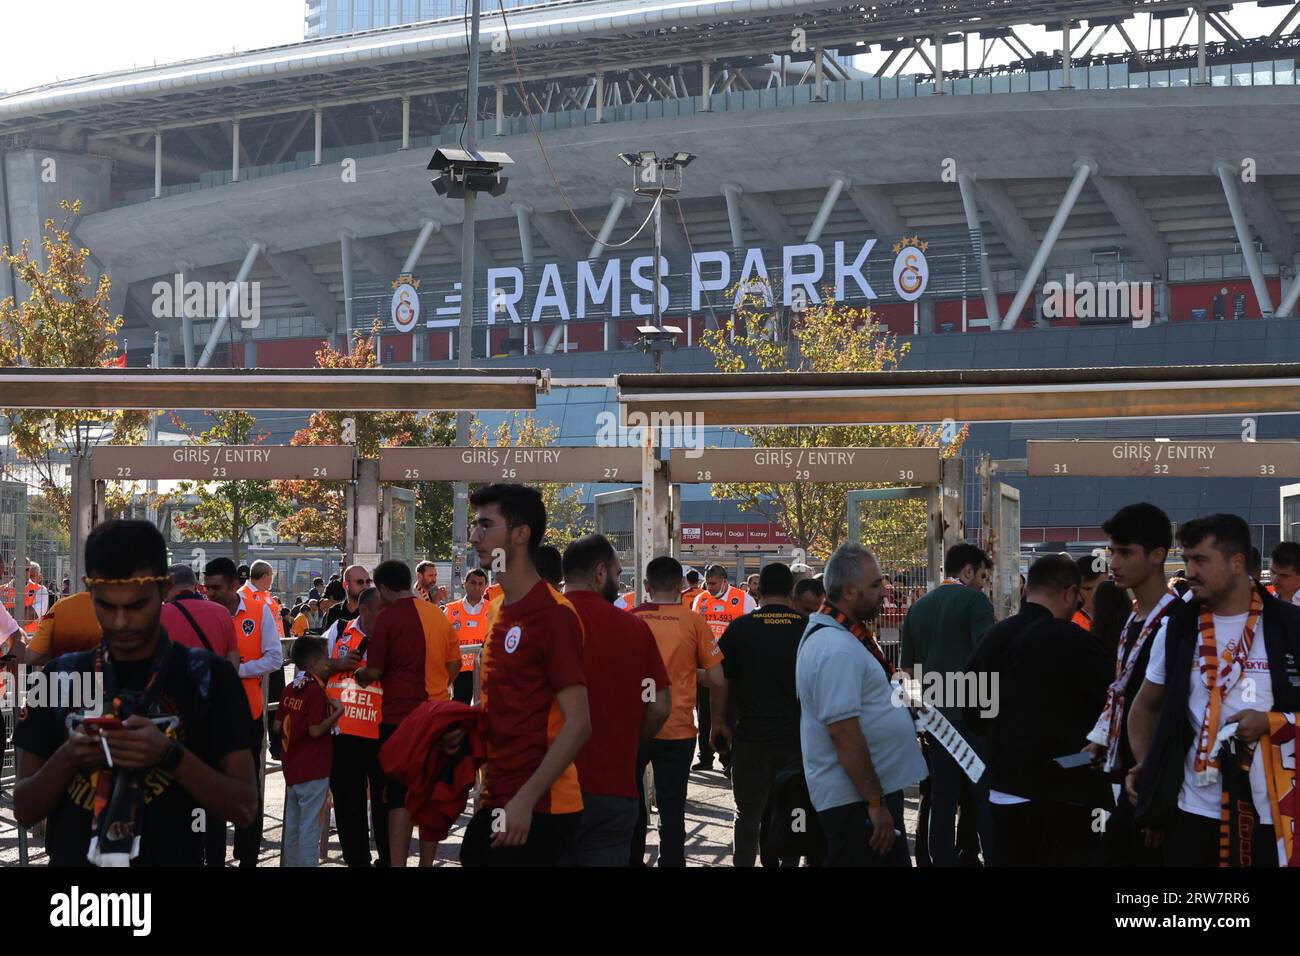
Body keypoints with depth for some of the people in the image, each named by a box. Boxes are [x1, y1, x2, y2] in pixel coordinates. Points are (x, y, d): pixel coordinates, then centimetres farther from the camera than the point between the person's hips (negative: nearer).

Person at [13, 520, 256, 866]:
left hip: (171, 858, -2)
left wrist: (169, 754, -20)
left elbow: (244, 806, -6)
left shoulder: (208, 677, -3)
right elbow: (24, 810, 5)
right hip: (72, 858, 2)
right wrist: (66, 758, -14)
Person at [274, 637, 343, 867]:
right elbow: (316, 731, -21)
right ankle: (308, 862, -1)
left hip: (291, 768, 8)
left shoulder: (290, 690, 6)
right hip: (313, 770, -8)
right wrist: (337, 712, -14)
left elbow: (277, 726, 9)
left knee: (292, 823, 16)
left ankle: (291, 862, 24)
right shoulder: (316, 691, -16)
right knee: (310, 825, -2)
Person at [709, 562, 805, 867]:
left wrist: (718, 722, 9)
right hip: (798, 737, 1)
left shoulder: (740, 627, -5)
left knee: (748, 813, 9)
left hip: (751, 735, -1)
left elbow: (720, 679, -2)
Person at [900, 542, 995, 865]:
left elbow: (907, 669, 17)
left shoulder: (918, 608, 14)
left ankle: (942, 860, 9)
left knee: (942, 799, 8)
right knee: (986, 800, -3)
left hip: (934, 715, 6)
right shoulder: (974, 600, -5)